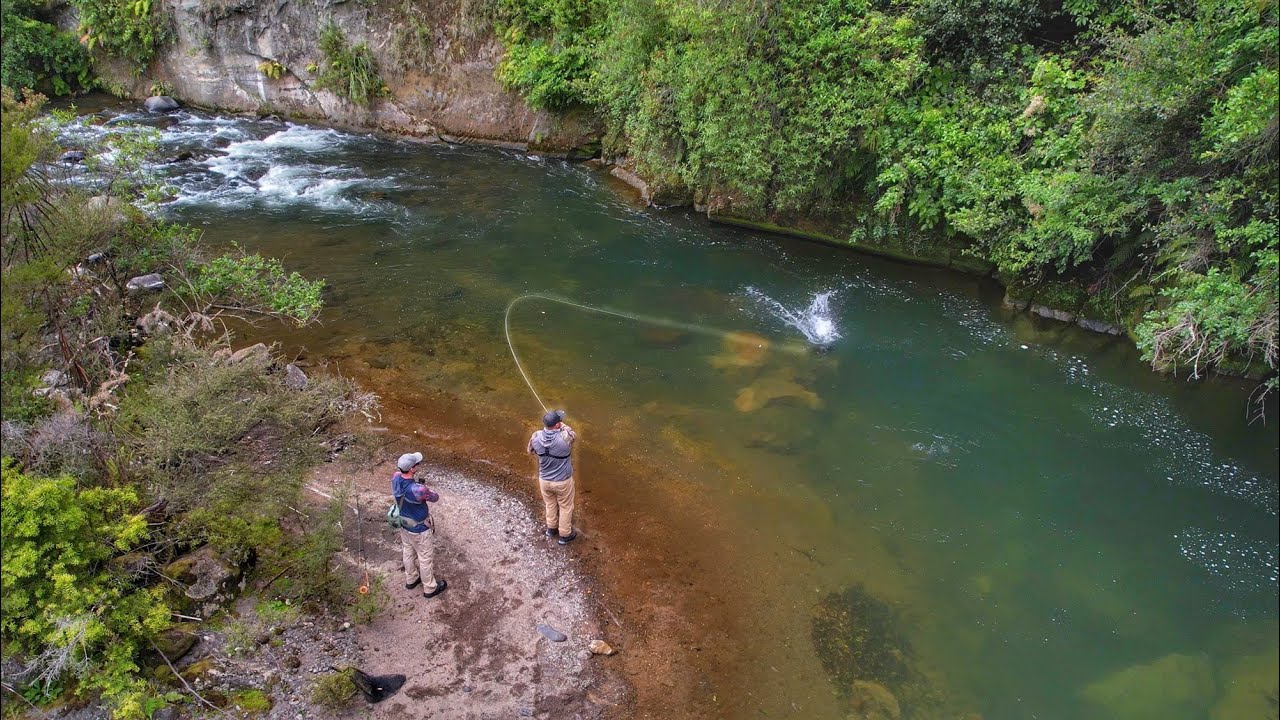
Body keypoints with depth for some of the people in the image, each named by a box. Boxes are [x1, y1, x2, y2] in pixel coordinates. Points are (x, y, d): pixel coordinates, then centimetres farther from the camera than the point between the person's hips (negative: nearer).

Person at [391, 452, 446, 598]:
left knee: (408, 553, 28)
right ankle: (430, 588, 35)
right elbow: (435, 498, -18)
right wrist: (426, 490, 0)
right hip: (419, 529, -7)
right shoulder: (418, 490, -40)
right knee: (425, 558, 15)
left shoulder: (395, 478, -19)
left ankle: (411, 580, 51)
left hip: (404, 524, 7)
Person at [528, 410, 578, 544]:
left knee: (550, 504, 28)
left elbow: (531, 449, 2)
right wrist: (563, 426, 8)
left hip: (544, 480, 3)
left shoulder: (536, 437, -21)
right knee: (565, 507, 20)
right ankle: (565, 535, 36)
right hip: (563, 481, -3)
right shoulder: (565, 438, -31)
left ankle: (551, 528, 49)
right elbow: (573, 435, -5)